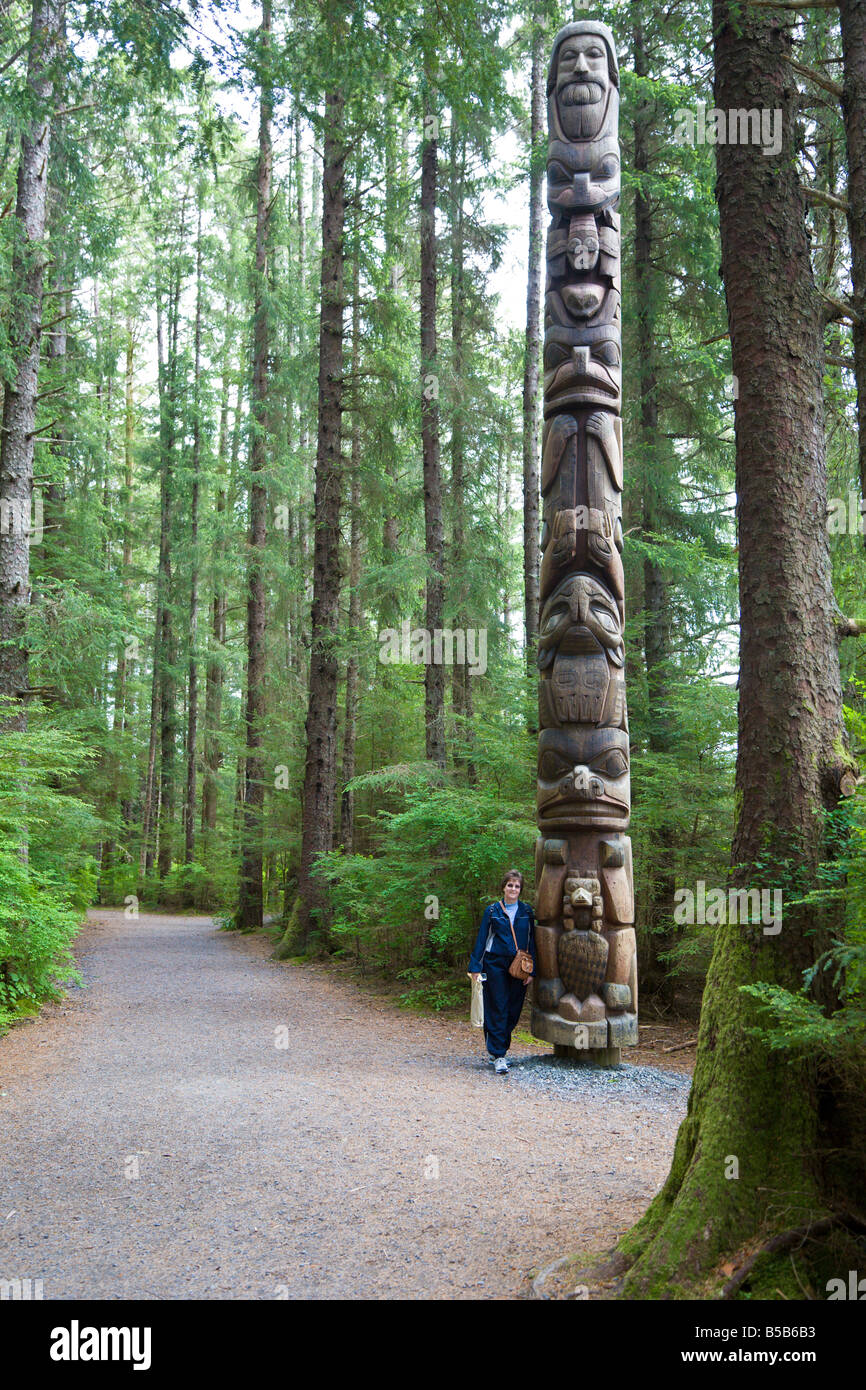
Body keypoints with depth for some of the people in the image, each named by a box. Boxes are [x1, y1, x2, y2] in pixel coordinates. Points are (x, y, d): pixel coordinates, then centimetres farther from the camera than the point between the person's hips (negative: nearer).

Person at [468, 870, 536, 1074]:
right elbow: (481, 939, 4)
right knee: (497, 1010, -6)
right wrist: (475, 967, 0)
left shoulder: (526, 911, 7)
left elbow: (531, 941, 9)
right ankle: (498, 1056, -5)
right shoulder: (492, 910, 3)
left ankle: (499, 1049, 21)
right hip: (496, 964, -2)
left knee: (513, 1010, 4)